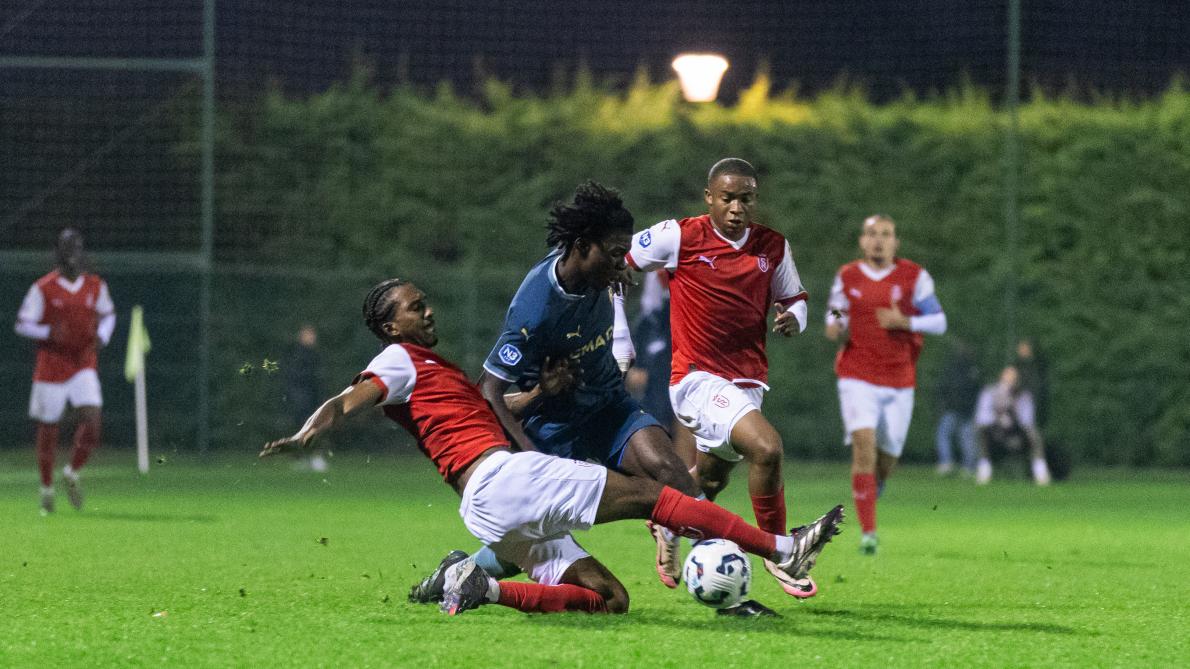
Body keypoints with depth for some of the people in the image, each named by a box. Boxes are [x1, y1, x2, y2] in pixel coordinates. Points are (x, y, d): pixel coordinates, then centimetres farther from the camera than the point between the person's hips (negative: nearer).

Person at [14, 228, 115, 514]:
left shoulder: (96, 286, 3)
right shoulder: (43, 289, -7)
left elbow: (108, 314, 20)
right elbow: (22, 324, -5)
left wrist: (101, 337, 0)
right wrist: (49, 332, -22)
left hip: (85, 366, 2)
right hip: (51, 369, -2)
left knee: (91, 421, -15)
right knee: (47, 429, 4)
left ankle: (72, 472, 10)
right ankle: (47, 488, 23)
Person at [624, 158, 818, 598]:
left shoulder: (773, 247, 5)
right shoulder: (680, 238, -9)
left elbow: (795, 298, 18)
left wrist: (792, 318, -7)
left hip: (748, 383, 6)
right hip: (698, 377, -6)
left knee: (709, 482, 15)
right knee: (767, 448, -26)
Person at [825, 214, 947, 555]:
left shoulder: (914, 277, 1)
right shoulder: (846, 277, 5)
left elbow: (939, 322, 1)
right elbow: (835, 321, 14)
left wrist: (904, 322, -17)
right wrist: (834, 329, -10)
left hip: (899, 381, 1)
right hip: (857, 377, -1)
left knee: (887, 456, 6)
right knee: (864, 445, -18)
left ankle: (872, 487, 42)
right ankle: (868, 532, -18)